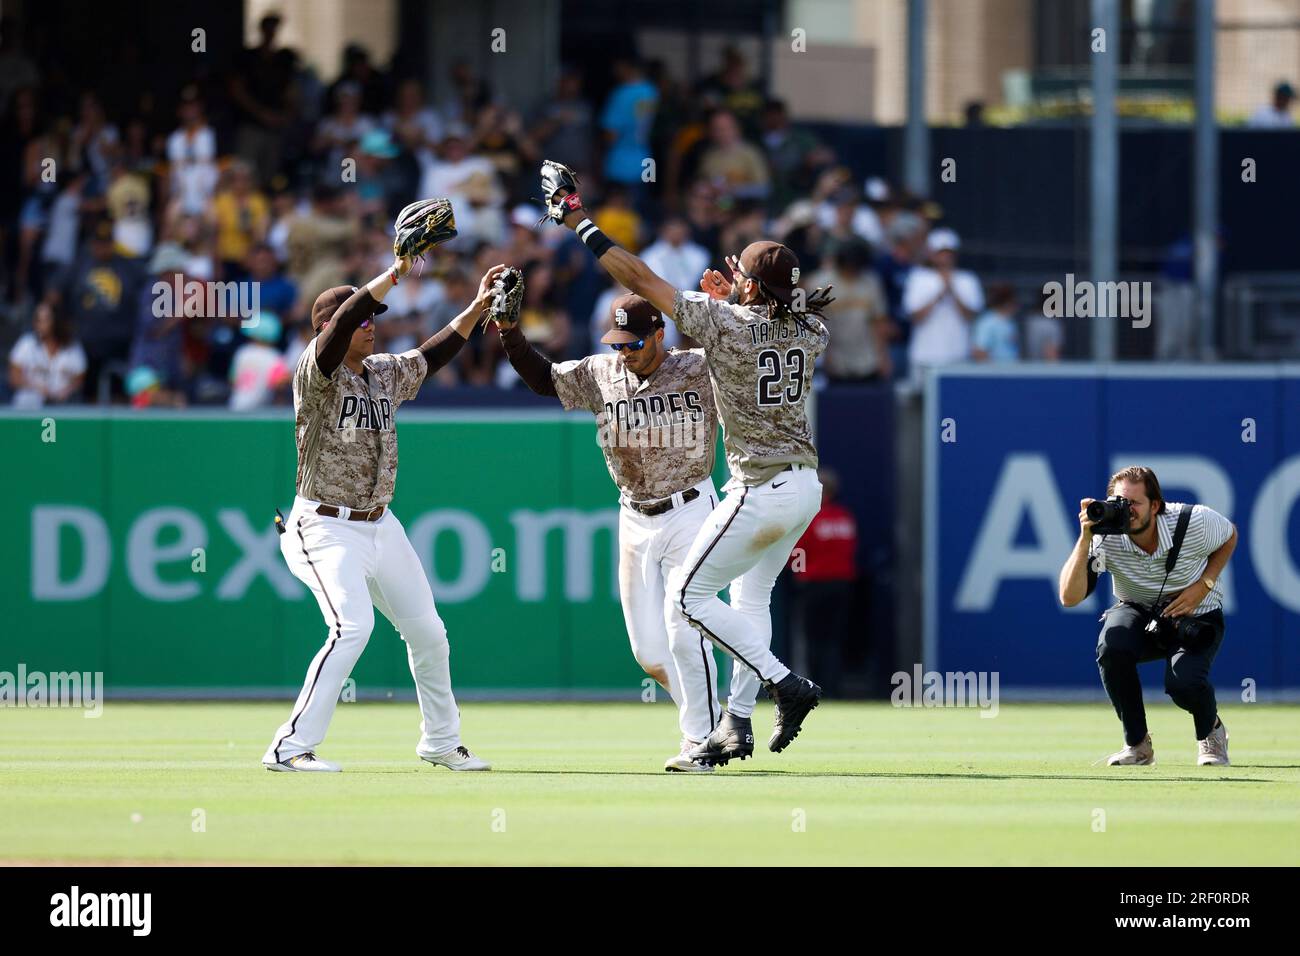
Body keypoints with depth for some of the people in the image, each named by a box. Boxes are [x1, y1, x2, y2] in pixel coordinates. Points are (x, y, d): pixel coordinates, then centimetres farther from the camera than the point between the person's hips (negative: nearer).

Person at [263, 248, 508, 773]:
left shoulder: (387, 373, 9)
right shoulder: (316, 372, -13)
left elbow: (435, 354, 19)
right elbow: (343, 321, -28)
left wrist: (479, 306, 10)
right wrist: (396, 270, -32)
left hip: (381, 527, 8)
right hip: (327, 528, -8)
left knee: (427, 630, 13)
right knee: (353, 627, -25)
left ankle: (441, 741, 32)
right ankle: (291, 748, -22)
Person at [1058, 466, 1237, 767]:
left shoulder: (1194, 522, -23)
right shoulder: (1107, 537, -23)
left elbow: (1230, 536, 1)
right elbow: (1069, 597, -30)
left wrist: (1203, 586, -14)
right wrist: (1085, 539, -39)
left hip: (1195, 617, -1)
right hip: (1139, 615, 1)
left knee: (1184, 681, -31)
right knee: (1111, 646, -34)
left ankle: (1211, 731, 8)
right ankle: (1137, 745, -12)